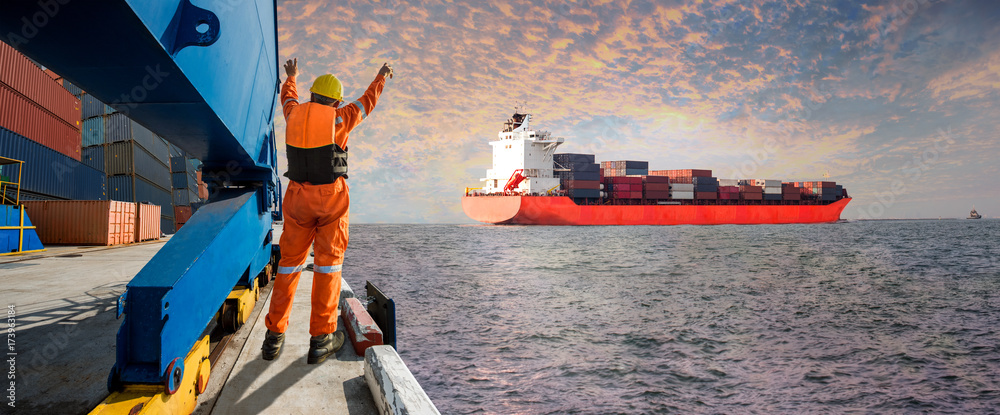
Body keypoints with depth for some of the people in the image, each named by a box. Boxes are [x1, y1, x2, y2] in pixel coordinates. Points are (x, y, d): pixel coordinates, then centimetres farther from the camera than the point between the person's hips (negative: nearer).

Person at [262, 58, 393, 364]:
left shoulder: (294, 114, 4)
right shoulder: (338, 119, -6)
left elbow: (288, 97, 30)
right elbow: (366, 103, 13)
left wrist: (291, 77, 52)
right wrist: (380, 78, 32)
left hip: (298, 197, 4)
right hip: (331, 198, -3)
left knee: (290, 262, 10)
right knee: (328, 264, 2)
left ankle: (274, 337, 12)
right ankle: (321, 339, 4)